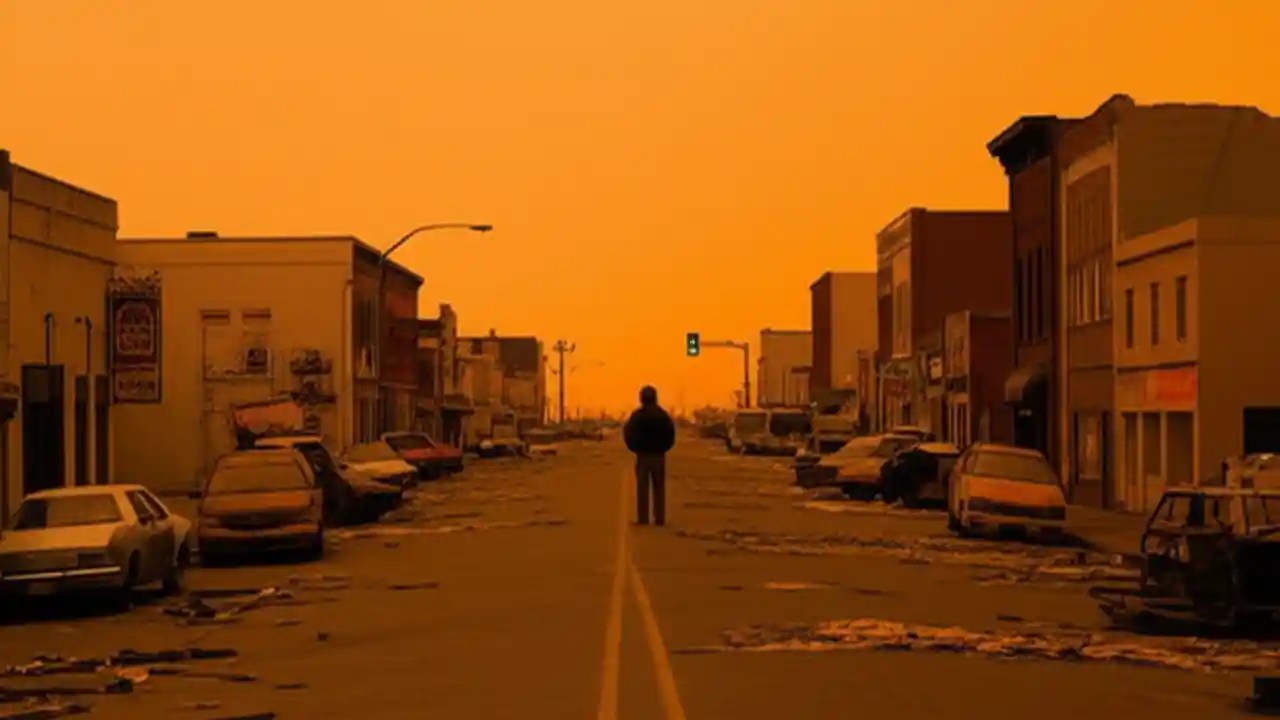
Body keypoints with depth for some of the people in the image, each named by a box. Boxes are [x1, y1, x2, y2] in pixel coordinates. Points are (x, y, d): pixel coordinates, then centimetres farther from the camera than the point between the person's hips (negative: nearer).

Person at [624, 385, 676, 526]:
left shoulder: (637, 416, -6)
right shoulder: (663, 415, 0)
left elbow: (629, 434, -9)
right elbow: (670, 435, -2)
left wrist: (636, 448, 7)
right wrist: (663, 448, 11)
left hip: (642, 455, -1)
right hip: (659, 456, 2)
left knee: (642, 488, 2)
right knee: (659, 488, 7)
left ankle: (643, 518, -1)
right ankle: (660, 518, 5)